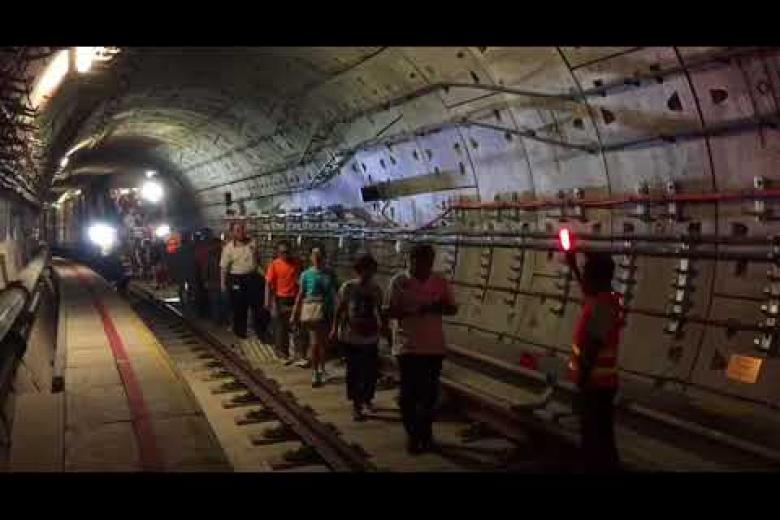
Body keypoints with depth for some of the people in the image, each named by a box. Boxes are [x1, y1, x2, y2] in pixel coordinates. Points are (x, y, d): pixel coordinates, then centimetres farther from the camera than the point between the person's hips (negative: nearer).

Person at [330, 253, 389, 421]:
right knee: (354, 371, 1)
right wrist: (335, 329, -5)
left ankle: (367, 399, 30)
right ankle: (356, 405, 11)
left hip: (371, 336, 4)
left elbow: (380, 311, 14)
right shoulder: (348, 287, -6)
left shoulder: (375, 289, 5)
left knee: (372, 371, 5)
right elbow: (340, 310, -3)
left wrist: (385, 328, 14)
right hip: (351, 336, -3)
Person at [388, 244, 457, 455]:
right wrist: (415, 311, -23)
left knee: (430, 393, 11)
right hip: (408, 346, -3)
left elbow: (453, 309, 6)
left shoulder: (440, 281, 2)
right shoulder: (399, 281, -6)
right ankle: (412, 435, 19)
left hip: (435, 346, 3)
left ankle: (426, 434, 25)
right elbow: (391, 311, -9)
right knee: (409, 393, 6)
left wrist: (440, 307, -16)